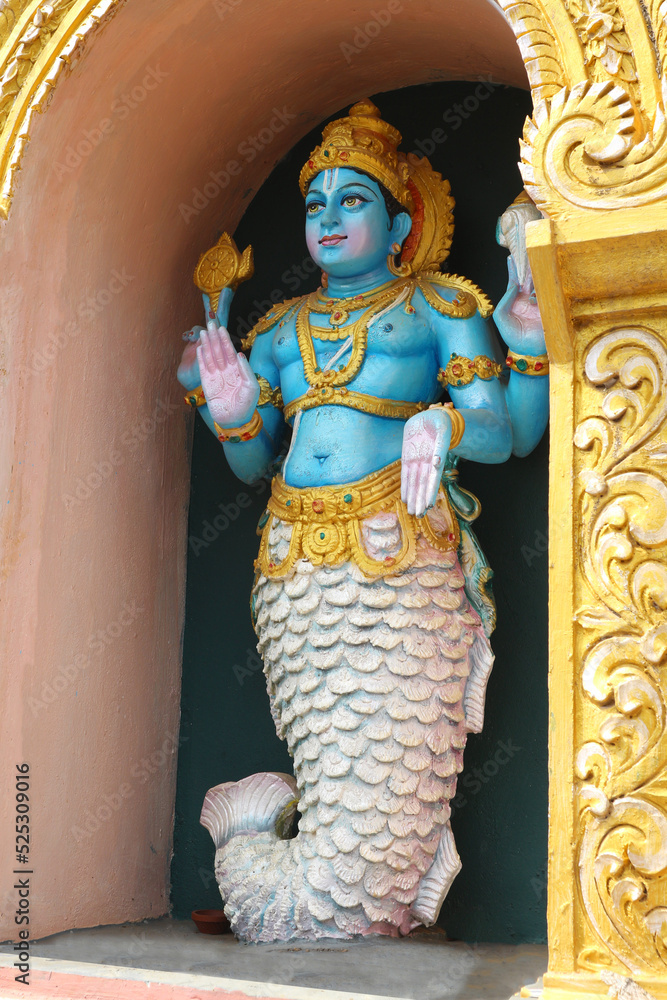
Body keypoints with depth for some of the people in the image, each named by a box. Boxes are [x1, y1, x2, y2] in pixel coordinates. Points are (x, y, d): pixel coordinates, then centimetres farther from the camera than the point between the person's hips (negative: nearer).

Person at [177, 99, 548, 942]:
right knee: (340, 768, -4)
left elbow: (509, 436, 2)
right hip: (294, 571, 3)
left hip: (399, 565, -2)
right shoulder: (282, 327, 22)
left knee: (384, 784, -9)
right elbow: (253, 463, 22)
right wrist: (234, 413, 2)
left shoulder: (437, 308, 11)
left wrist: (528, 327, -10)